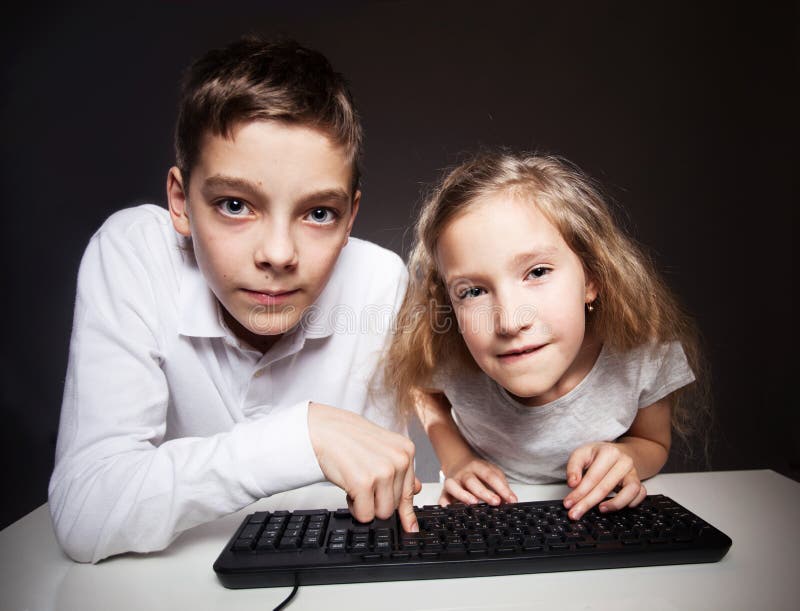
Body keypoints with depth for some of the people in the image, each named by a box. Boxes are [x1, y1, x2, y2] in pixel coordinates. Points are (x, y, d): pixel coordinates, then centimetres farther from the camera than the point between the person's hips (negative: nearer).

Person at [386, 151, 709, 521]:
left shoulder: (647, 350, -22)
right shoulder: (444, 354, -23)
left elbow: (654, 443, 0)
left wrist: (625, 457, -22)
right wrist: (457, 460, -14)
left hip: (585, 520, 1)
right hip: (479, 522, 0)